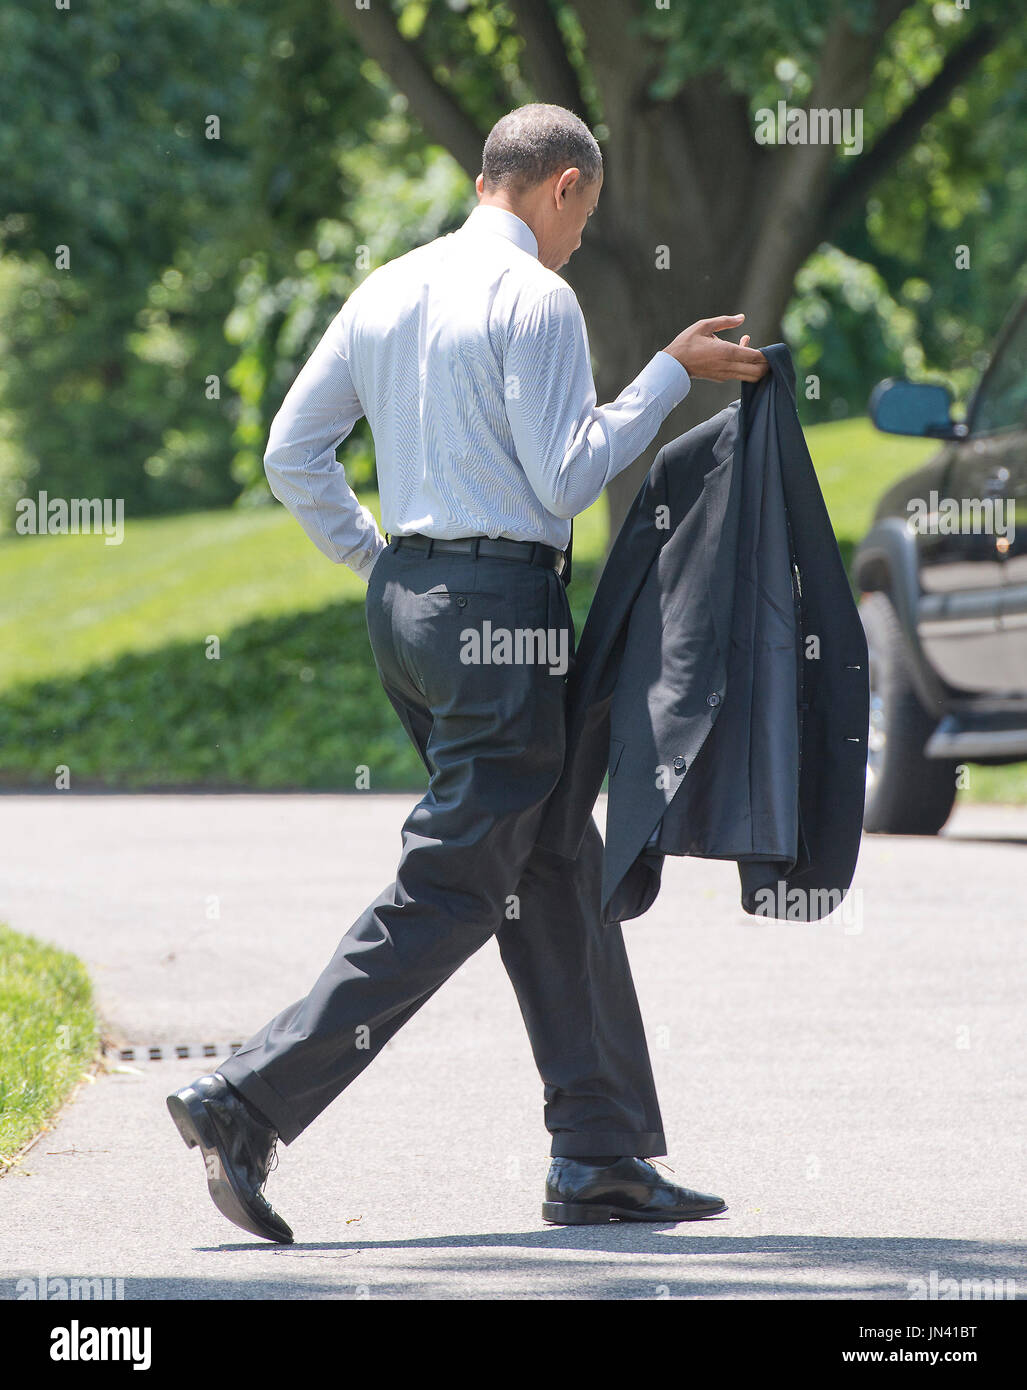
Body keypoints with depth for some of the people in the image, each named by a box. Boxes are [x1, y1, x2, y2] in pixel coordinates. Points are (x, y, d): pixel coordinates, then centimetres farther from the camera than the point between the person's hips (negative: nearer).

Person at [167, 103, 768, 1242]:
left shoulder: (387, 290, 13)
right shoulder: (535, 297, -11)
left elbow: (292, 451, 13)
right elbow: (566, 480, -14)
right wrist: (673, 373, -6)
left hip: (405, 596, 9)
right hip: (503, 607, -9)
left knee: (559, 876, 14)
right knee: (450, 891, -7)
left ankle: (601, 1159, 16)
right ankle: (247, 1105, -13)